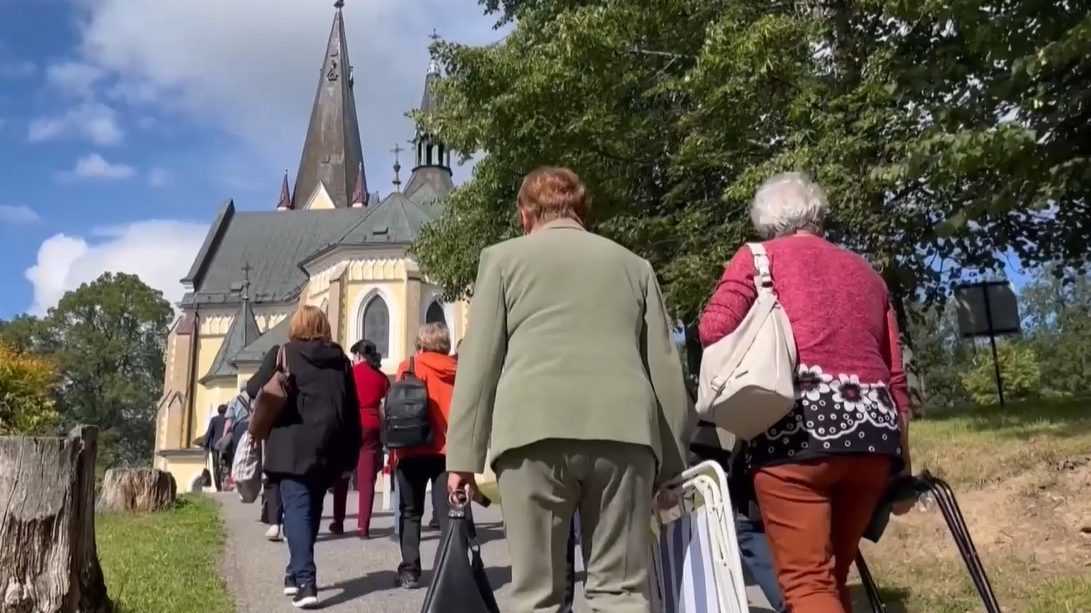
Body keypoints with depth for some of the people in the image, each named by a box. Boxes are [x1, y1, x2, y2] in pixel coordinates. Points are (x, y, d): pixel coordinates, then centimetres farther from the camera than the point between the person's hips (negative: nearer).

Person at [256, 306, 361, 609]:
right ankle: (297, 571, 26)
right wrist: (350, 452, 14)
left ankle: (305, 581, -15)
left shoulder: (281, 354, 1)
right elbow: (352, 410, 11)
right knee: (311, 508, 16)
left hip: (293, 445, -4)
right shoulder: (341, 360, 12)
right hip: (329, 446, 4)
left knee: (297, 508, -6)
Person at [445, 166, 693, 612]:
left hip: (535, 431, -2)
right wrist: (673, 463, 21)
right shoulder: (635, 264, 22)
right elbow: (665, 367, 18)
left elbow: (479, 360, 7)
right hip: (624, 432, 2)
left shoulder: (503, 257, 15)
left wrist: (463, 457, 7)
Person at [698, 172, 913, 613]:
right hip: (873, 428, 6)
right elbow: (895, 377, 20)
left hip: (799, 426, -5)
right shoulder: (866, 273, 24)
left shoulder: (758, 257, 10)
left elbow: (713, 331, -6)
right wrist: (902, 465, 24)